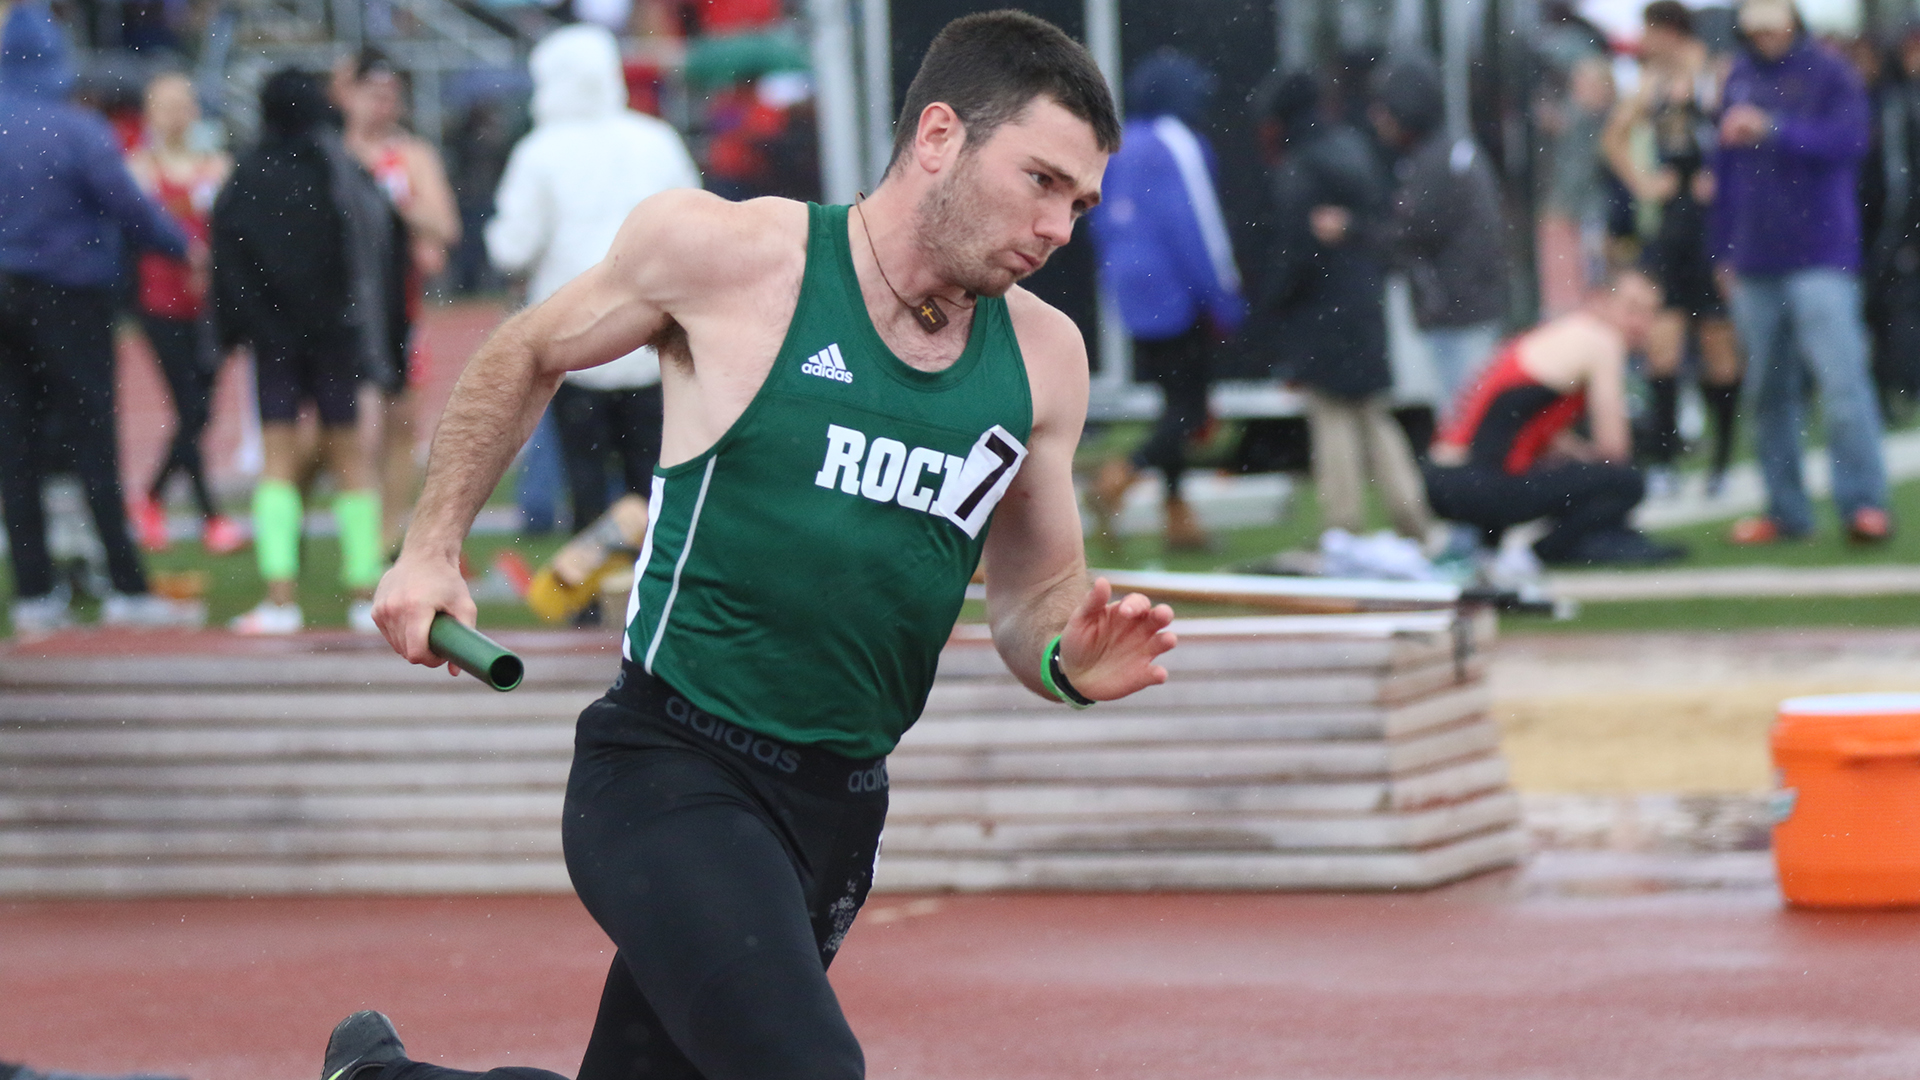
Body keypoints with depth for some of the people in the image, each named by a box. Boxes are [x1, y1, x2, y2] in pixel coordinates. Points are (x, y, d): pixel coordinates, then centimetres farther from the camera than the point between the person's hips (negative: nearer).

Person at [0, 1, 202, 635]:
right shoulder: (79, 132, -12)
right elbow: (127, 208, -12)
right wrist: (182, 246, 3)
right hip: (67, 295, -4)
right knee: (93, 443, -2)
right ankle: (127, 590, -4)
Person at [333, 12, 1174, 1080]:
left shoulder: (1042, 357, 7)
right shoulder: (725, 253, -7)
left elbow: (1036, 590, 18)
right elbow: (527, 357, 12)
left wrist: (1068, 660, -4)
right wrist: (433, 547, 10)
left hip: (838, 812, 6)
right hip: (676, 779, -6)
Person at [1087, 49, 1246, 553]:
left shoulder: (1117, 148, 12)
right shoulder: (1177, 147, -12)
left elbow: (1103, 225, 17)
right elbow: (1194, 225, -16)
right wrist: (1225, 301, -12)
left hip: (1137, 301, 8)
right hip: (1179, 296, -8)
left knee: (1177, 402, 14)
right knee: (1189, 409, -6)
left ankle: (1178, 516, 14)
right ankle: (1121, 476, -26)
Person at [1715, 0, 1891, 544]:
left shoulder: (1830, 73, -1)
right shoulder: (1740, 77, 14)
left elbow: (1846, 139, -16)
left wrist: (1772, 129, -23)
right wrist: (1727, 251, 18)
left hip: (1821, 258, -5)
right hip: (1755, 263, 5)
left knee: (1841, 377, -13)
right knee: (1769, 392, 6)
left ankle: (1863, 501, -13)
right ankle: (1785, 509, 12)